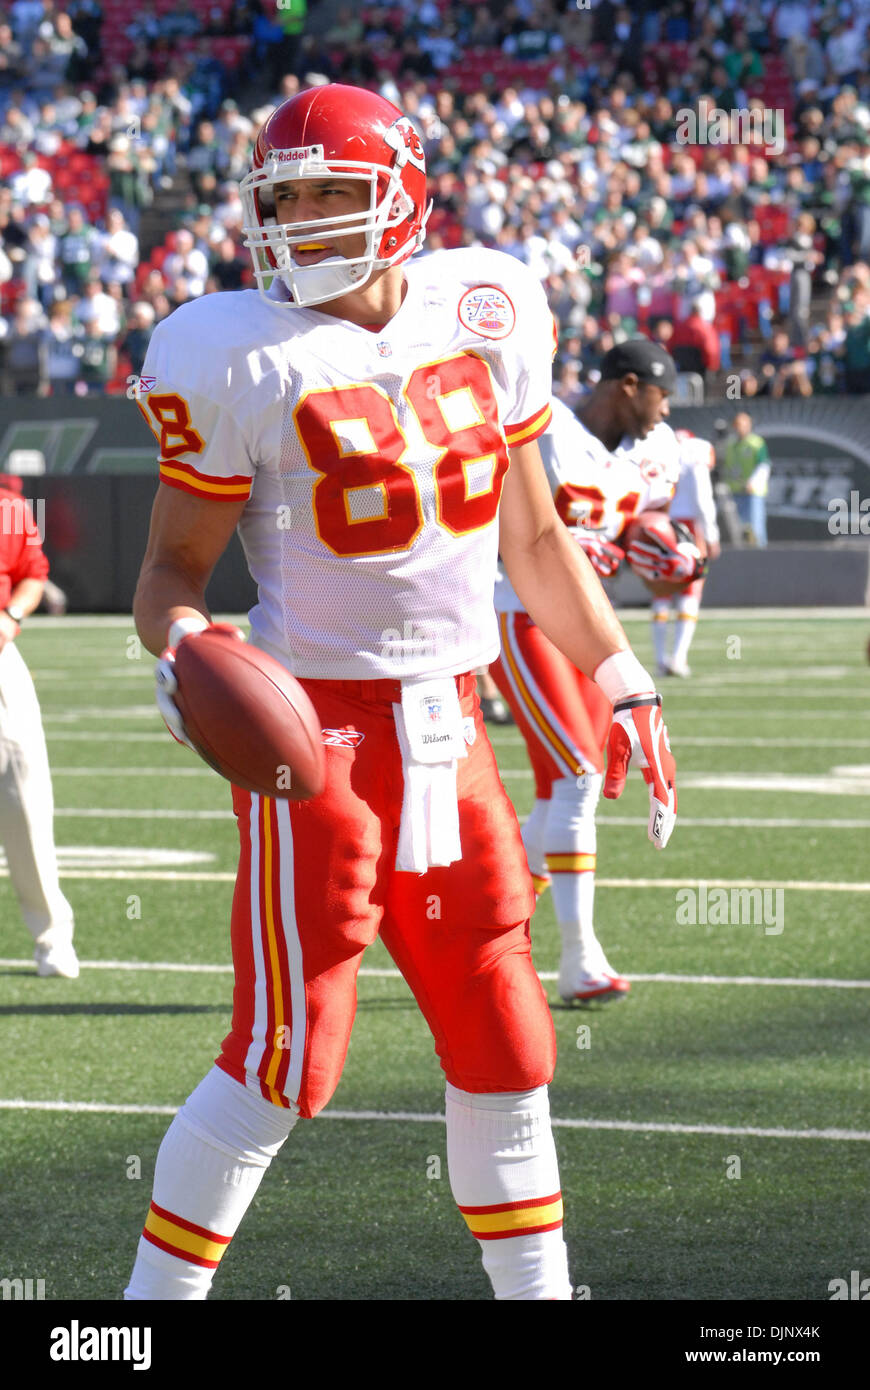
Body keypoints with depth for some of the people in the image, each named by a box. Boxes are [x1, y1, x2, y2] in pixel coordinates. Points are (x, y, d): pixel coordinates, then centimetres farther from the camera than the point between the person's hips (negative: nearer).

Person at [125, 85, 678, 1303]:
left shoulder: (482, 317, 5)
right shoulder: (245, 360, -9)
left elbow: (533, 537, 17)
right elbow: (174, 563, -4)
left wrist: (620, 677, 16)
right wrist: (179, 641, -25)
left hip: (450, 730, 5)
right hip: (319, 730, -5)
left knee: (505, 1055, 11)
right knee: (283, 1064, -8)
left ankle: (538, 1293, 23)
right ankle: (154, 1301, 3)